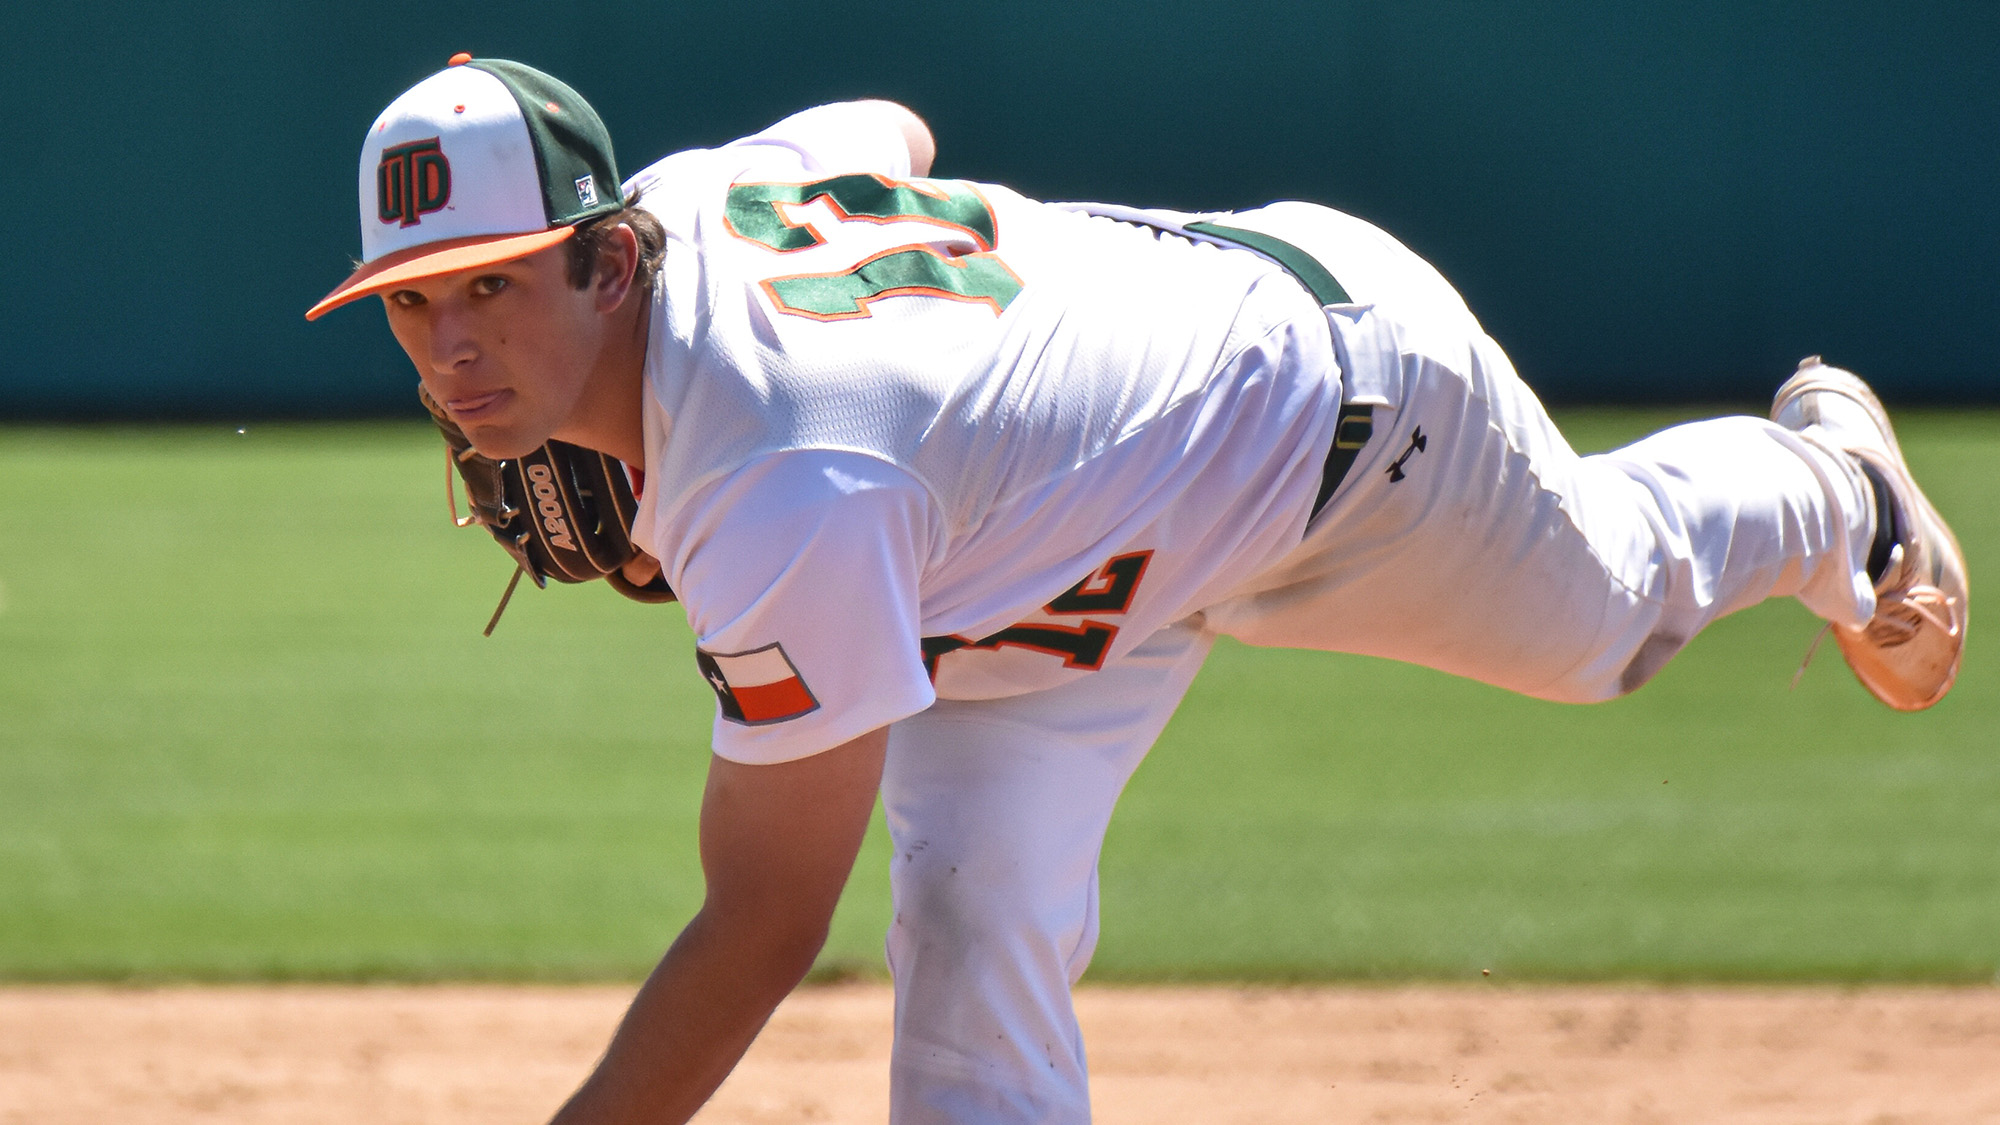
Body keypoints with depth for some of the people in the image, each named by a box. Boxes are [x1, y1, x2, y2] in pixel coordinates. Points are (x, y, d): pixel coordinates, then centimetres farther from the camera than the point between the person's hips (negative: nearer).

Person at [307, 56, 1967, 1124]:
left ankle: (1830, 485, 62)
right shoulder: (688, 192, -24)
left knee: (1615, 603, 28)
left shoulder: (790, 494, -48)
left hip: (1346, 383, -6)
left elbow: (762, 927, -44)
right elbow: (888, 132, 2)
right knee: (974, 906, -15)